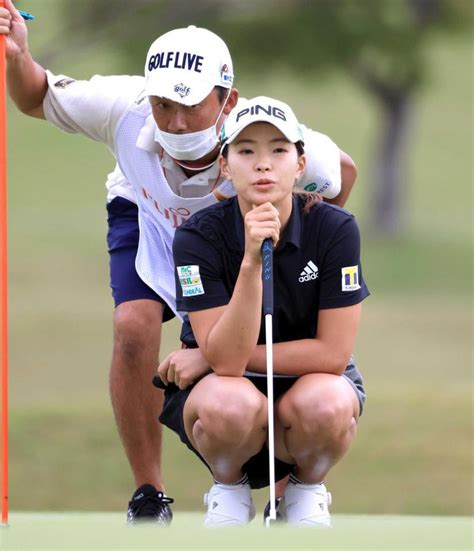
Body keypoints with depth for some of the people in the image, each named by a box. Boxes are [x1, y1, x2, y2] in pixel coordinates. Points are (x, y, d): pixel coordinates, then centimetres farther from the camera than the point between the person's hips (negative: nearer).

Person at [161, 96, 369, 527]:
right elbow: (226, 359, -24)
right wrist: (252, 262, -36)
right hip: (218, 381, 0)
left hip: (309, 379, 1)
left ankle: (307, 490, 0)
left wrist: (209, 359, -14)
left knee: (325, 405, -35)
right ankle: (228, 489, -1)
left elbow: (332, 353, -17)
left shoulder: (334, 229, -15)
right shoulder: (199, 236, -16)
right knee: (232, 404, -36)